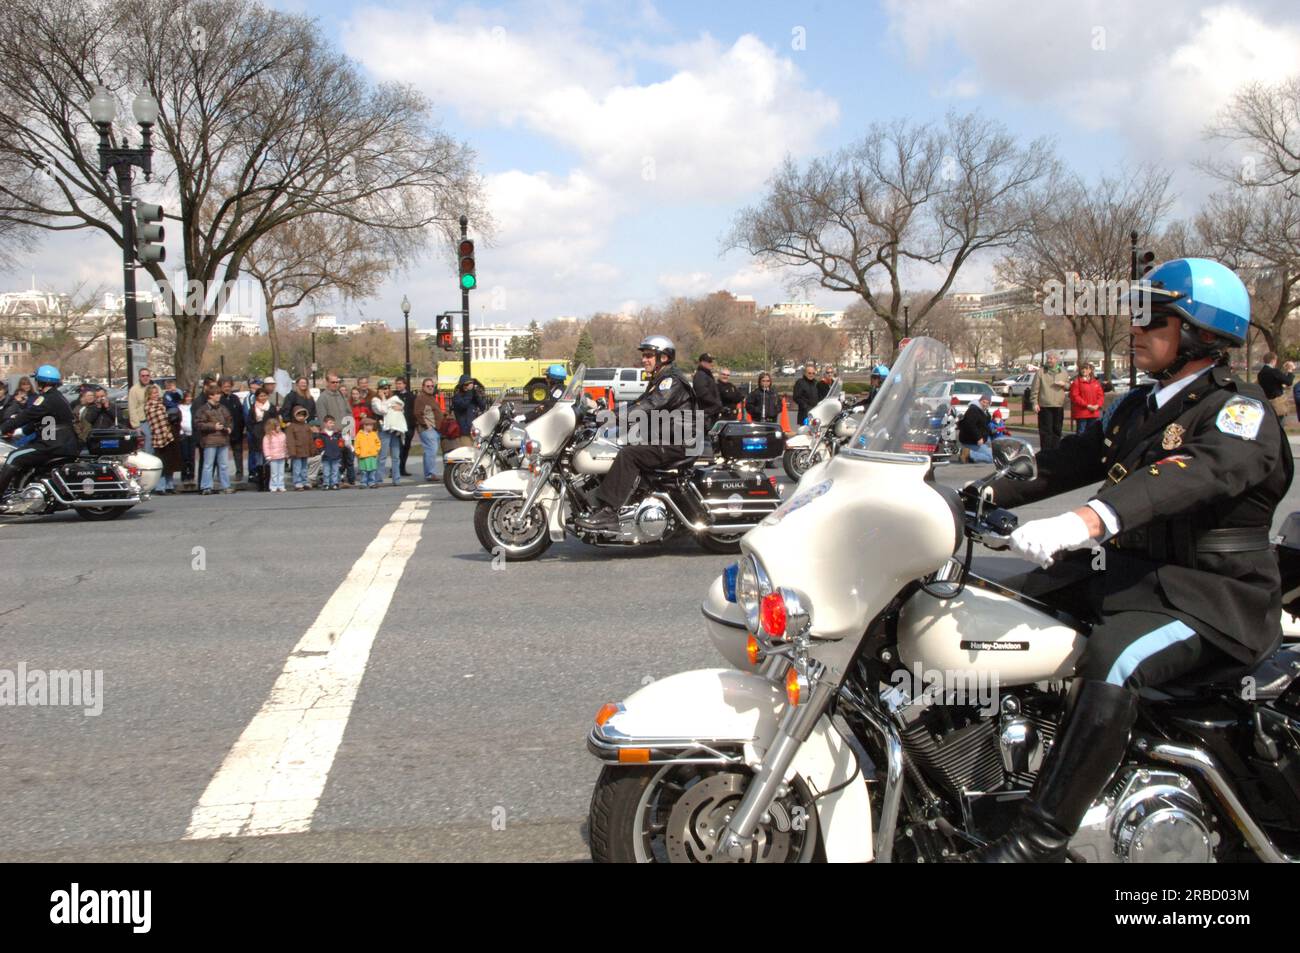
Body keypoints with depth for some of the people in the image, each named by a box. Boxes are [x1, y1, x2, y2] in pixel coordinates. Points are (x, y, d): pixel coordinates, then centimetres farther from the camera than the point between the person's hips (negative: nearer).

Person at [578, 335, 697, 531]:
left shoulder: (672, 380, -12)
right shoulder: (659, 380, 22)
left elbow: (650, 406, -26)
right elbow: (638, 404, 21)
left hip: (674, 444, -11)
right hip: (661, 440, 11)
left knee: (628, 455, -27)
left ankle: (608, 512, -34)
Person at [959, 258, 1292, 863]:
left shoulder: (1241, 412, -13)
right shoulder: (1136, 408, 17)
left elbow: (1195, 474, -34)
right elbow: (1070, 461, 15)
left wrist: (1086, 521, -51)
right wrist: (990, 493, 0)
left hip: (1210, 597, -9)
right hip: (1128, 571, 9)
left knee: (1112, 659, -36)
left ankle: (1040, 837, -35)